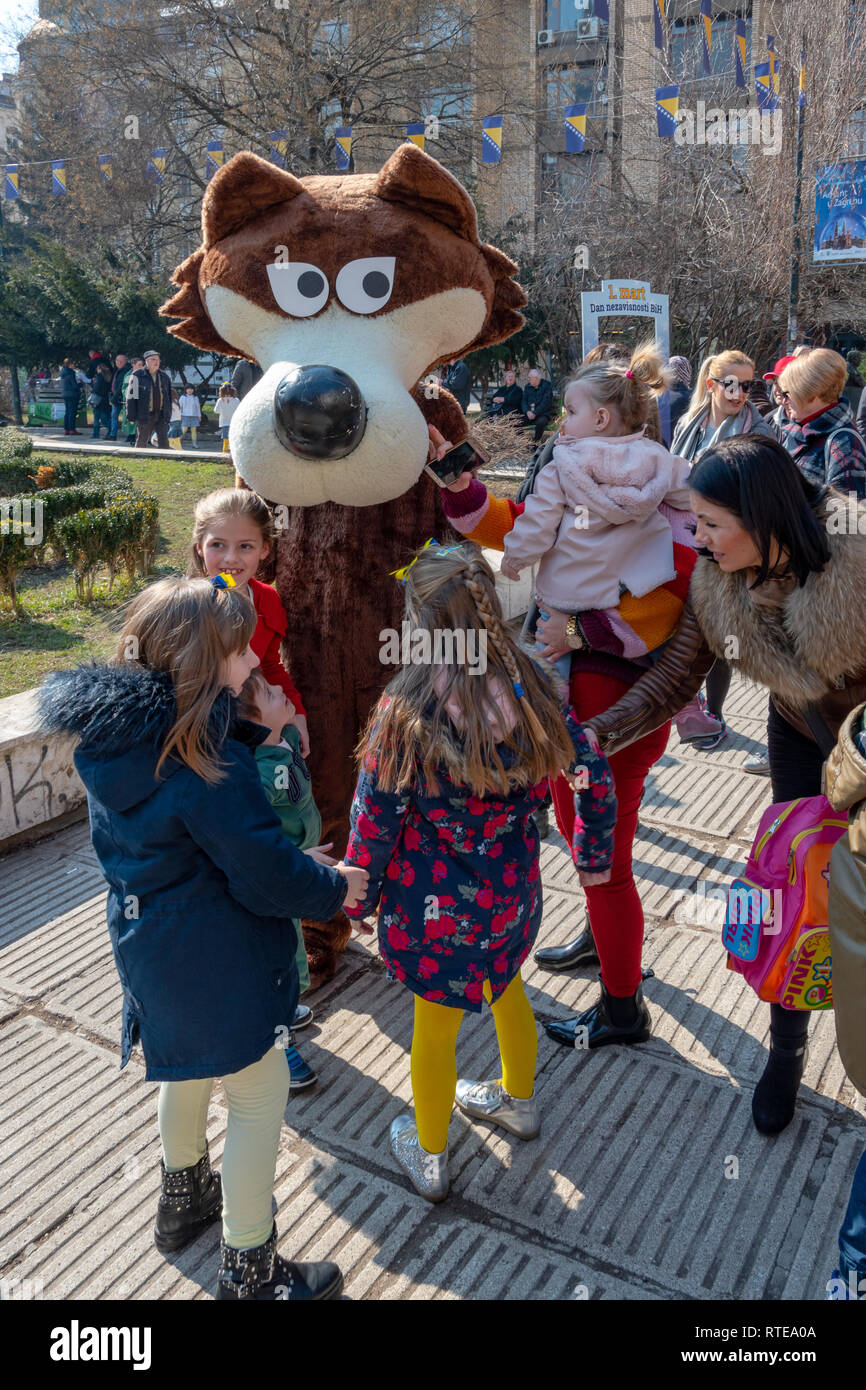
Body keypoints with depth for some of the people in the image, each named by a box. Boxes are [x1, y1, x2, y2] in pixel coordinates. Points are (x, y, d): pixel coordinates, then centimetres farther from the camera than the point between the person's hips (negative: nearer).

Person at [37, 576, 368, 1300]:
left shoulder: (116, 737, -3)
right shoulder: (206, 759, -29)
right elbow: (268, 874, -23)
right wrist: (336, 886, -5)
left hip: (146, 940, 9)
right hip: (214, 960, -9)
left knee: (188, 1067, 29)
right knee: (259, 1093, 8)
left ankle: (184, 1196, 53)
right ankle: (249, 1269, 24)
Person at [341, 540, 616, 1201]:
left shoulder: (405, 709, -24)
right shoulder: (530, 685, -13)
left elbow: (374, 822, -17)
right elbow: (595, 775, -5)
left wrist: (358, 896, 0)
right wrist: (593, 854, 11)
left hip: (434, 904, -4)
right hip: (513, 892, 4)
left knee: (436, 1023, 18)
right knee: (506, 988, 31)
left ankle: (430, 1157, 42)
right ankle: (518, 1099, 57)